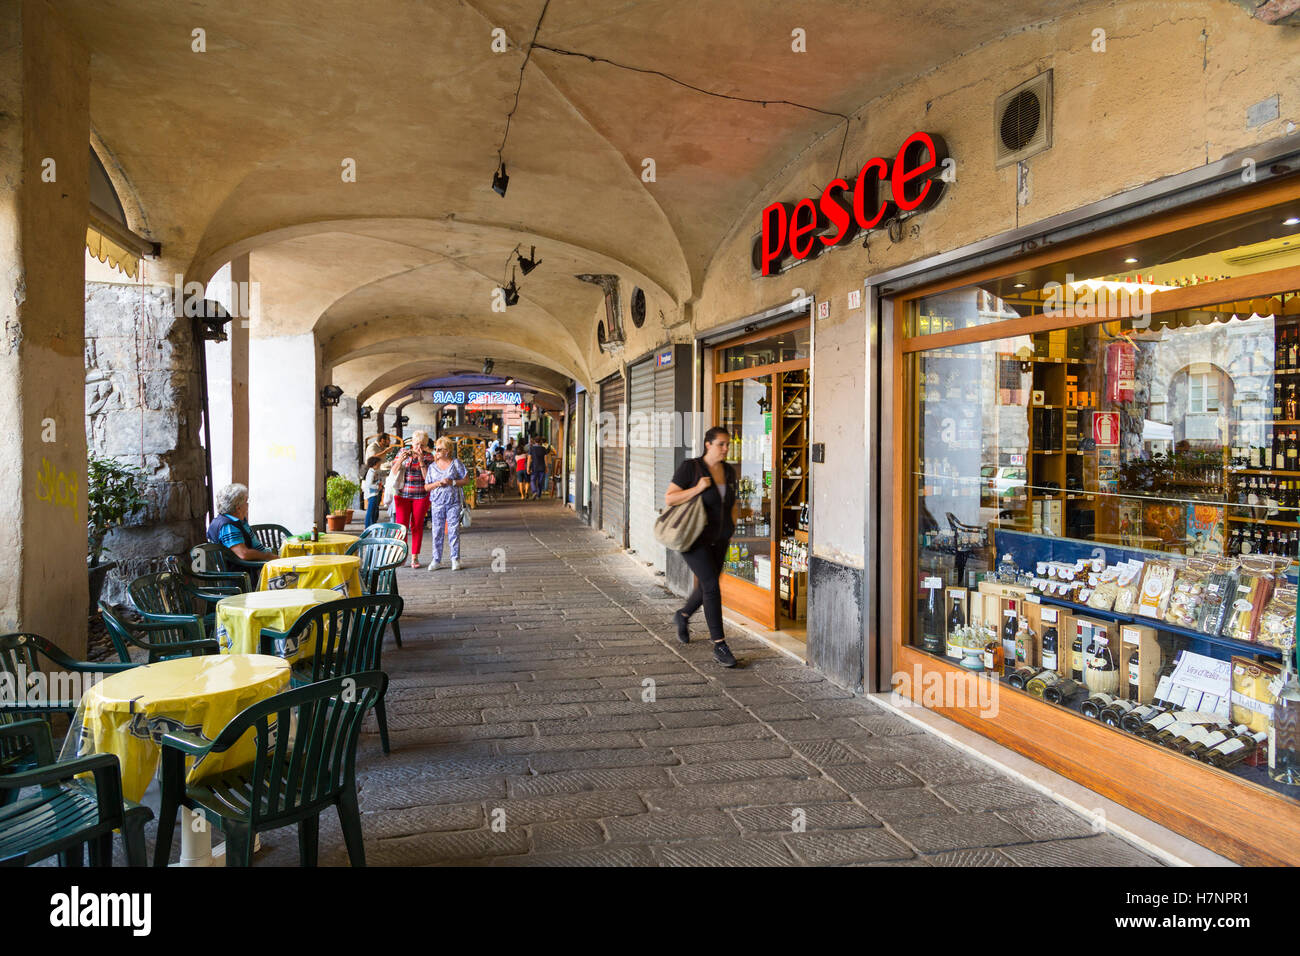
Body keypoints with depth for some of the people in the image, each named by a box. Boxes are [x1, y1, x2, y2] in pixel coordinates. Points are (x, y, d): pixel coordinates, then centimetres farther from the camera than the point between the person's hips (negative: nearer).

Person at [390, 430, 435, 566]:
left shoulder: (428, 456, 1)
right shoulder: (402, 452, 5)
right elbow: (393, 472, 3)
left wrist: (421, 461, -17)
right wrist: (400, 459, -14)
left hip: (421, 495, -1)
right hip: (402, 494, 1)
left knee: (417, 525, 2)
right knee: (401, 524, -5)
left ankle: (415, 557, 11)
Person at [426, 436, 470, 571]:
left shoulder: (456, 463, 1)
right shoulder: (432, 466, 8)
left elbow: (467, 480, 2)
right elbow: (426, 486, 8)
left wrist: (452, 482, -12)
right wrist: (437, 483, -10)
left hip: (453, 502, -2)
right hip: (437, 503, 2)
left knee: (454, 531, -1)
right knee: (437, 531, 2)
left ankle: (455, 559, 8)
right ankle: (436, 559, 10)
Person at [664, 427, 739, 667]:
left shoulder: (729, 471, 7)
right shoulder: (691, 467, -12)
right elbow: (669, 498, -13)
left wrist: (732, 526, 8)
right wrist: (697, 489, -23)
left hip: (719, 539, 7)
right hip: (694, 537, -7)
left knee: (706, 586, 15)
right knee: (712, 585, -15)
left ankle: (683, 616, 45)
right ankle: (719, 645, -8)